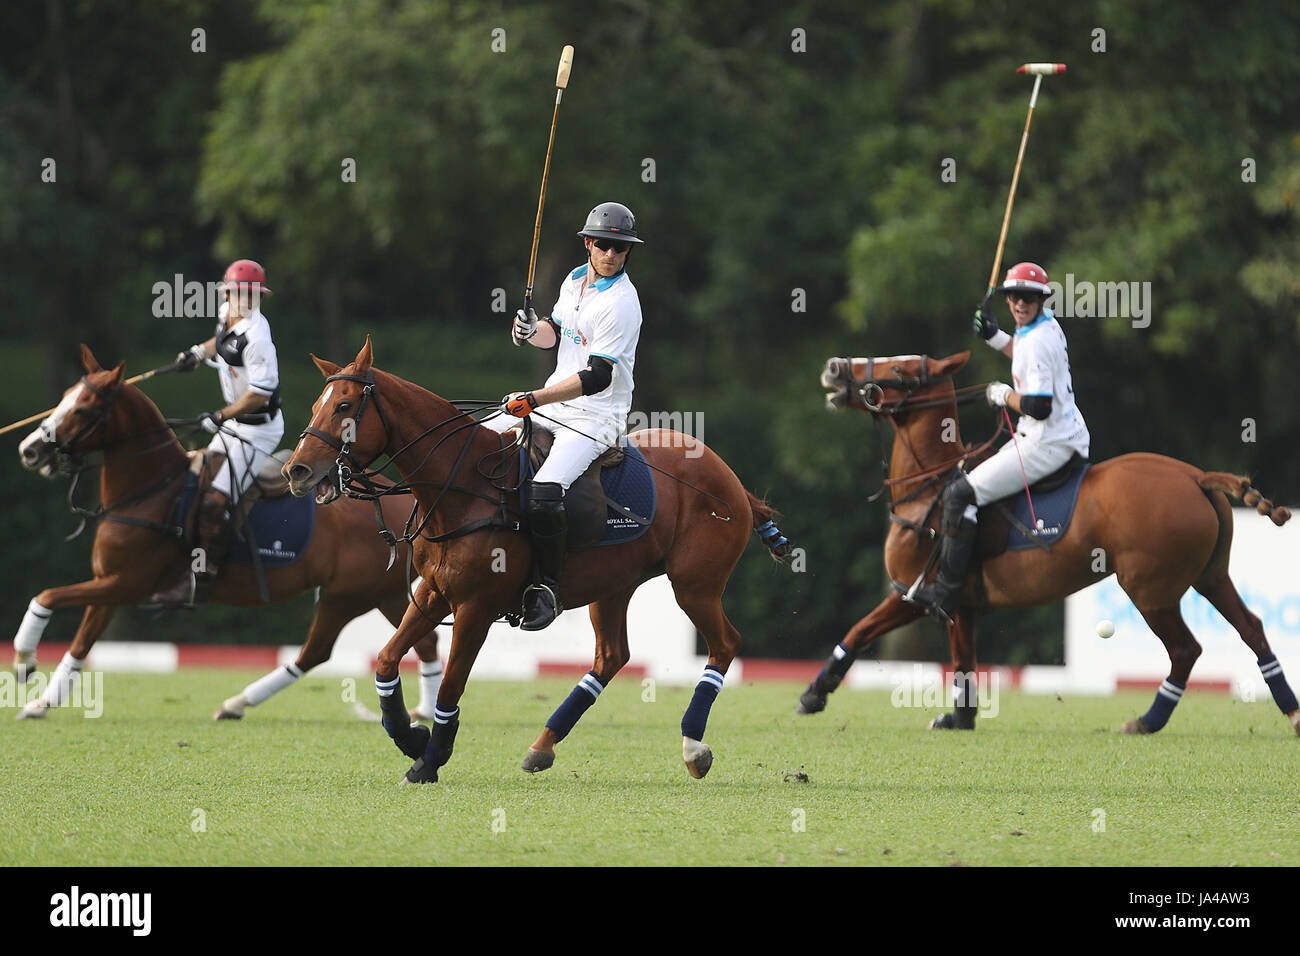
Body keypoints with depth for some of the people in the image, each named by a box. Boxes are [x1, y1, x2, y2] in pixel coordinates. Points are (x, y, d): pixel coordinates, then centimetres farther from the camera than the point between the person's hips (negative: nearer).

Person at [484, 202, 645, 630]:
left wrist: (534, 399, -28)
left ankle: (549, 587, -16)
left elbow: (596, 377, -24)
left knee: (544, 491, -30)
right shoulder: (575, 280, 9)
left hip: (598, 417, -9)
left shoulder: (620, 303, -18)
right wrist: (533, 330, -1)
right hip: (554, 401, 9)